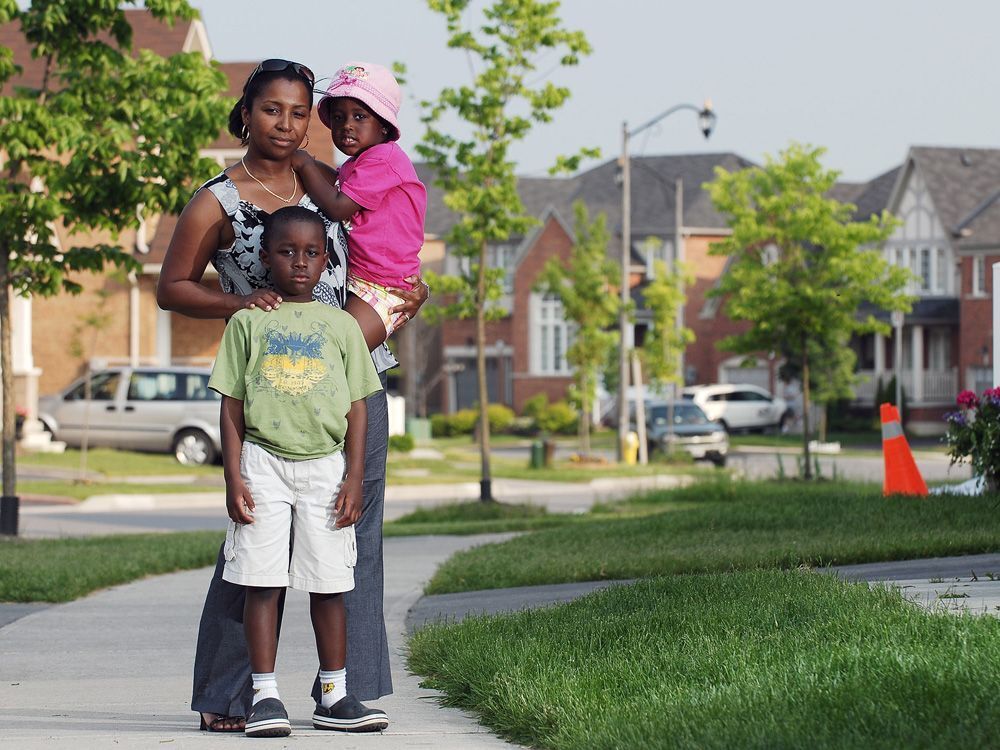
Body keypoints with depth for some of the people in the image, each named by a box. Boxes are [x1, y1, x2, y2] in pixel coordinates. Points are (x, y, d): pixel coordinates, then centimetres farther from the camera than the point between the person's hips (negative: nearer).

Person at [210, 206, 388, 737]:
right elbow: (232, 406, 4)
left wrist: (353, 479, -1)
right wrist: (233, 478, -4)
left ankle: (333, 697, 11)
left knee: (328, 584, 3)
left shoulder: (341, 325, 9)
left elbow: (357, 408, 7)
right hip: (263, 462, -1)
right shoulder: (247, 322, 6)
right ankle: (265, 697, 0)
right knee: (261, 582, -4)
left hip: (325, 464, 1)